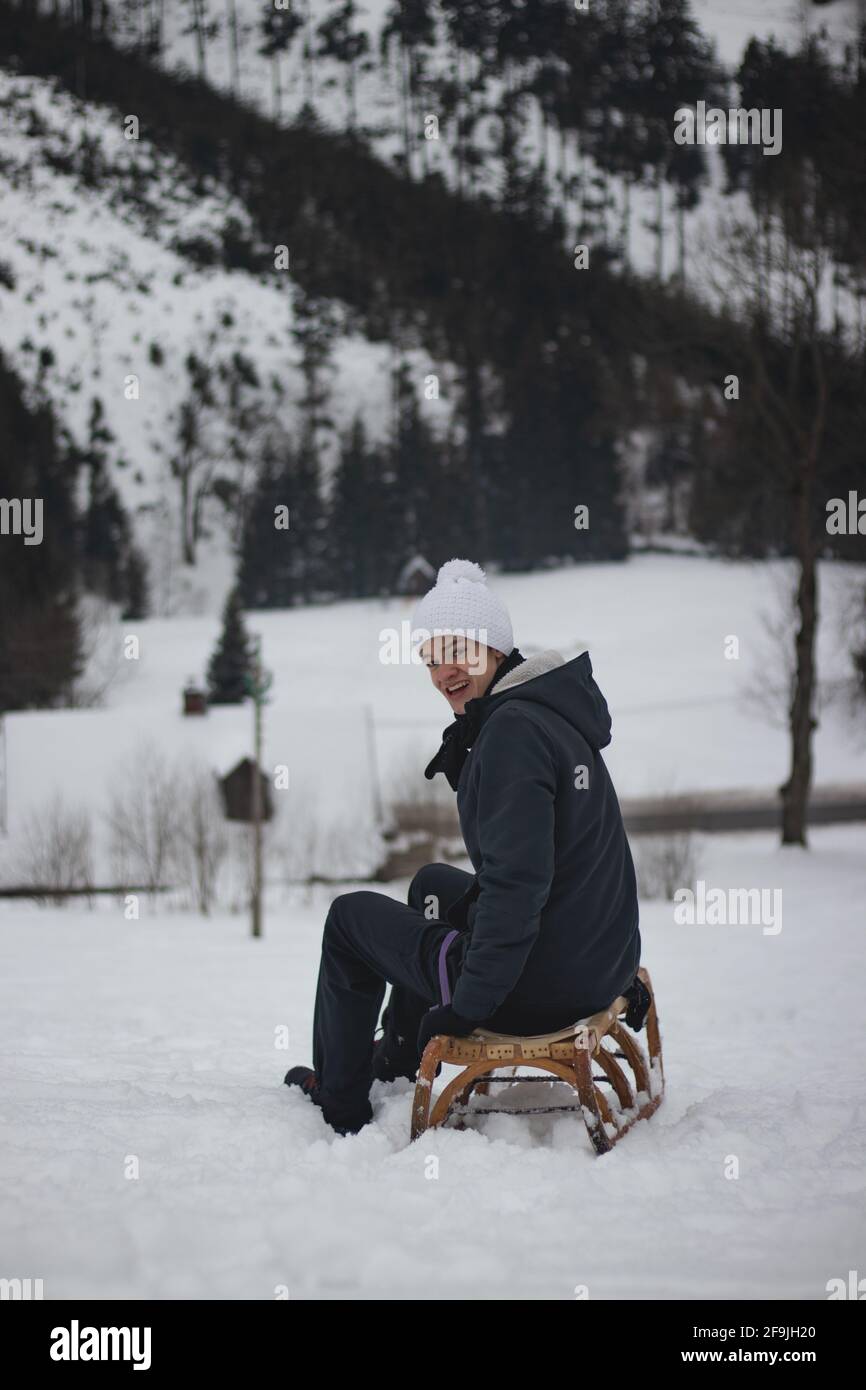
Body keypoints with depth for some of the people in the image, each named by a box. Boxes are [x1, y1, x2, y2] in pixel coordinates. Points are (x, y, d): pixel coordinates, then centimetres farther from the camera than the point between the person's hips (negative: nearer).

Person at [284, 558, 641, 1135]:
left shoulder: (513, 730, -21)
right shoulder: (553, 709, 9)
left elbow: (516, 882, -27)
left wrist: (466, 1007, -22)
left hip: (534, 990, -9)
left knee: (350, 915, 13)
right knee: (432, 882, 36)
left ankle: (339, 1105, 27)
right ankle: (399, 1052, 52)